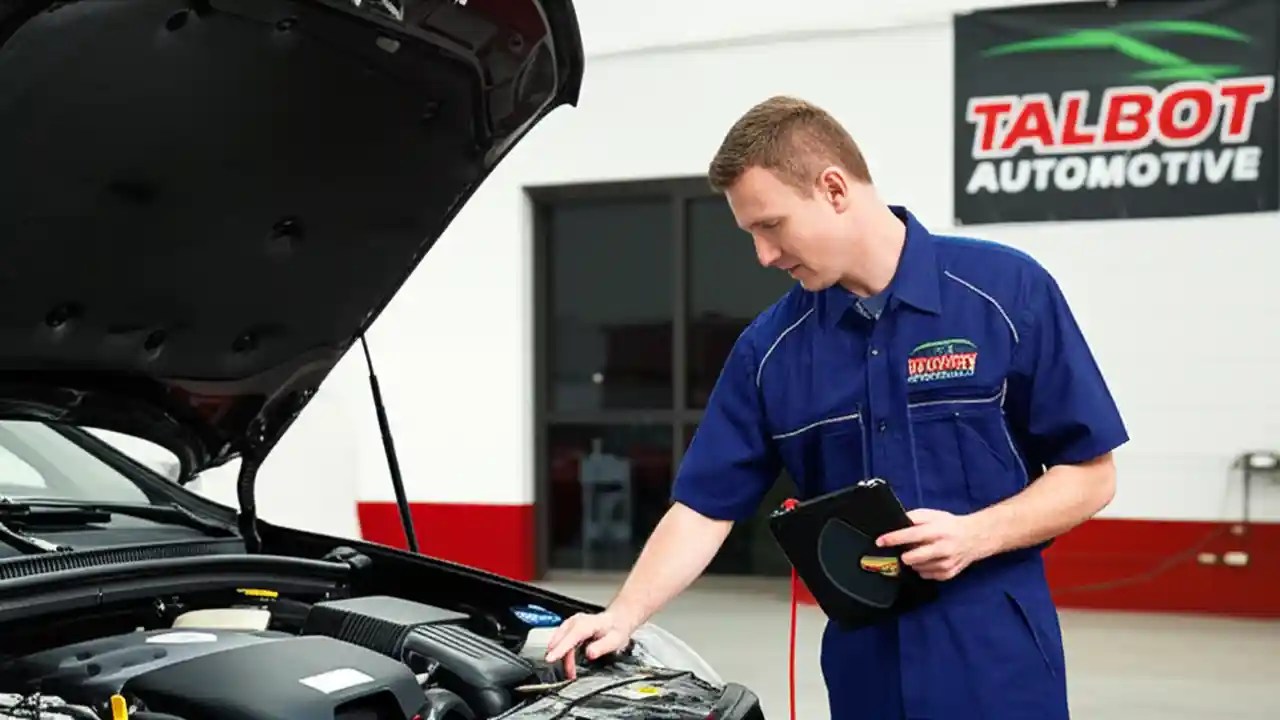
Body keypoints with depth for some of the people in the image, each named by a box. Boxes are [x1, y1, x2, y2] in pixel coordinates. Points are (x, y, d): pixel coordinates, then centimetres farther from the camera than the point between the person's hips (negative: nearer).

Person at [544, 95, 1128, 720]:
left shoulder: (1009, 293, -7)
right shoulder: (769, 347, 4)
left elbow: (1090, 474, -5)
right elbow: (703, 507, 6)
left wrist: (976, 535, -20)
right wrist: (623, 615, -7)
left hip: (996, 661, -3)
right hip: (863, 665, 3)